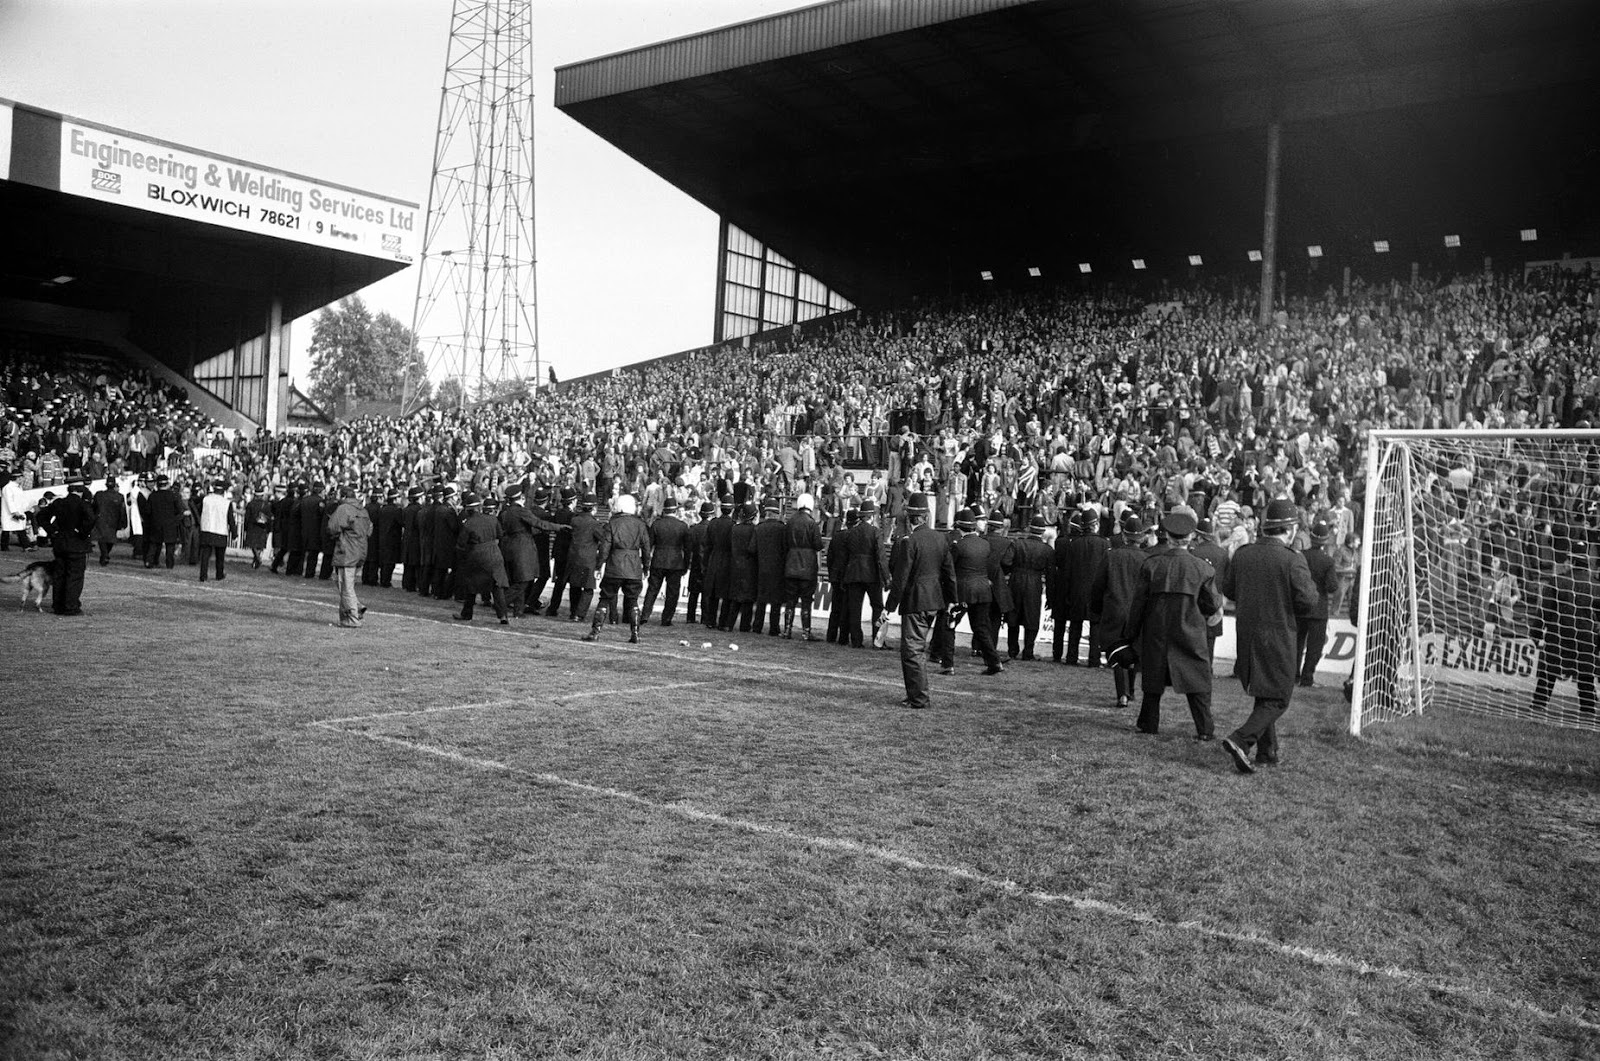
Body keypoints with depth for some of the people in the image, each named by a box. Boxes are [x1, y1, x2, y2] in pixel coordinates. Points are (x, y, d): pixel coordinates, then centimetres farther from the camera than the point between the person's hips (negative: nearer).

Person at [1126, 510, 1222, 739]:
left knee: (1154, 677, 14)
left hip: (1156, 632, 1)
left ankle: (1149, 724, 21)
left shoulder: (1151, 564, -6)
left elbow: (1138, 602, -3)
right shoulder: (1202, 568, -7)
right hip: (1190, 634, -1)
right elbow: (1212, 604, -2)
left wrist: (1132, 634, 6)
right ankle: (1204, 729, 5)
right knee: (1198, 681, 7)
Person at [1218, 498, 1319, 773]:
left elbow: (1228, 590, 10)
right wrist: (1310, 584, 4)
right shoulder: (1293, 560, -15)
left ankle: (1267, 751, 26)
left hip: (1245, 634, 6)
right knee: (1277, 699, 3)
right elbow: (1307, 602, -15)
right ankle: (1240, 740, -15)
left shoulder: (1242, 554, 1)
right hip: (1278, 636, -6)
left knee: (1265, 693, 20)